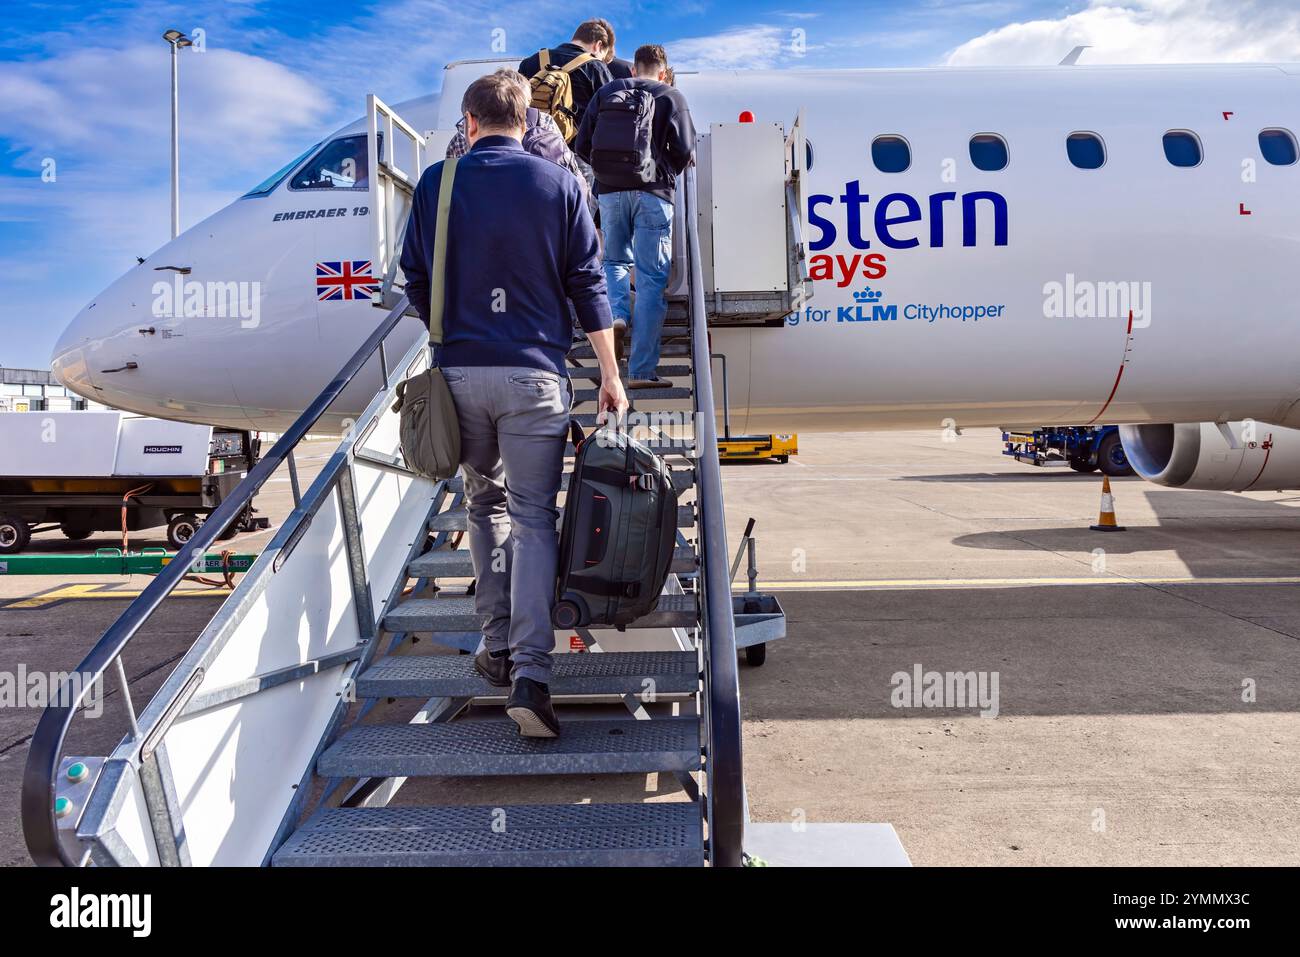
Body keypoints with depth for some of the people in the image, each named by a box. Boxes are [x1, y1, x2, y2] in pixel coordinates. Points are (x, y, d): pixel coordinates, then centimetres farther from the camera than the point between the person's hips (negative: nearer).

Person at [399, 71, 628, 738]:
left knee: (485, 504, 18)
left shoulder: (436, 182, 6)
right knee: (533, 516, 0)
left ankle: (497, 645, 23)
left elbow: (416, 280, 10)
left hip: (460, 371, 2)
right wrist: (611, 376, 8)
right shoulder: (558, 184, 4)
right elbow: (587, 285, 3)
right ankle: (530, 674, -10)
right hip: (534, 372, -1)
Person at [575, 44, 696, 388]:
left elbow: (582, 146, 11)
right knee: (651, 279, -2)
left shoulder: (606, 93, 15)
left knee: (615, 260, 24)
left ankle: (617, 312, -5)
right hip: (652, 193, -2)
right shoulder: (672, 97, 8)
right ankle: (641, 370, -5)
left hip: (610, 191, 3)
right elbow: (685, 150, 0)